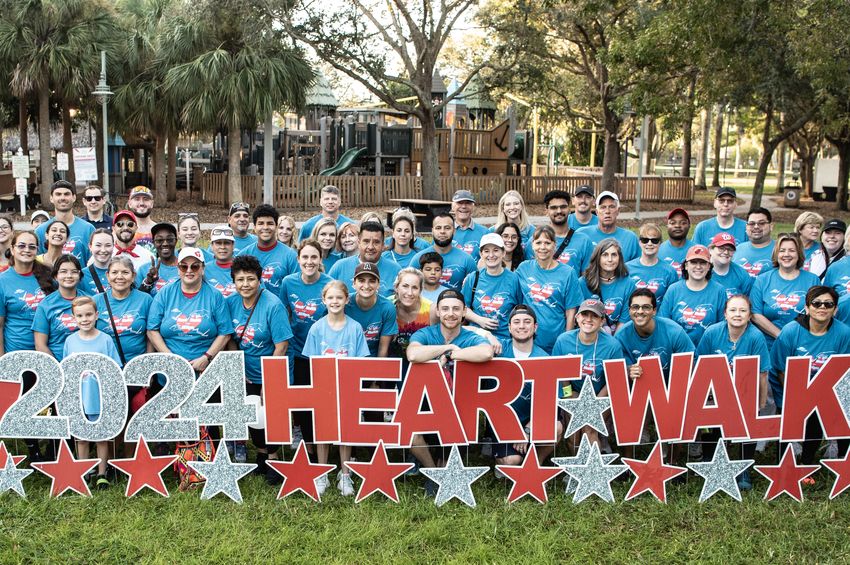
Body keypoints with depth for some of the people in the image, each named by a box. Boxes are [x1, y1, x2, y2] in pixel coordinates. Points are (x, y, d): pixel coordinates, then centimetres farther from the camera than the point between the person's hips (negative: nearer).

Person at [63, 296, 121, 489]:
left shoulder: (105, 340, -6)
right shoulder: (70, 340, 0)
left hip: (99, 399, -2)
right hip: (77, 399, 2)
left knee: (101, 437, 9)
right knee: (81, 438, 12)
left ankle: (101, 474, 23)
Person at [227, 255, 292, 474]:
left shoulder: (273, 305, -20)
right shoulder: (230, 302, -4)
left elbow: (281, 345, -19)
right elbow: (230, 339, 5)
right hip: (246, 375, 5)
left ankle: (272, 461, 24)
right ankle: (261, 456, 36)